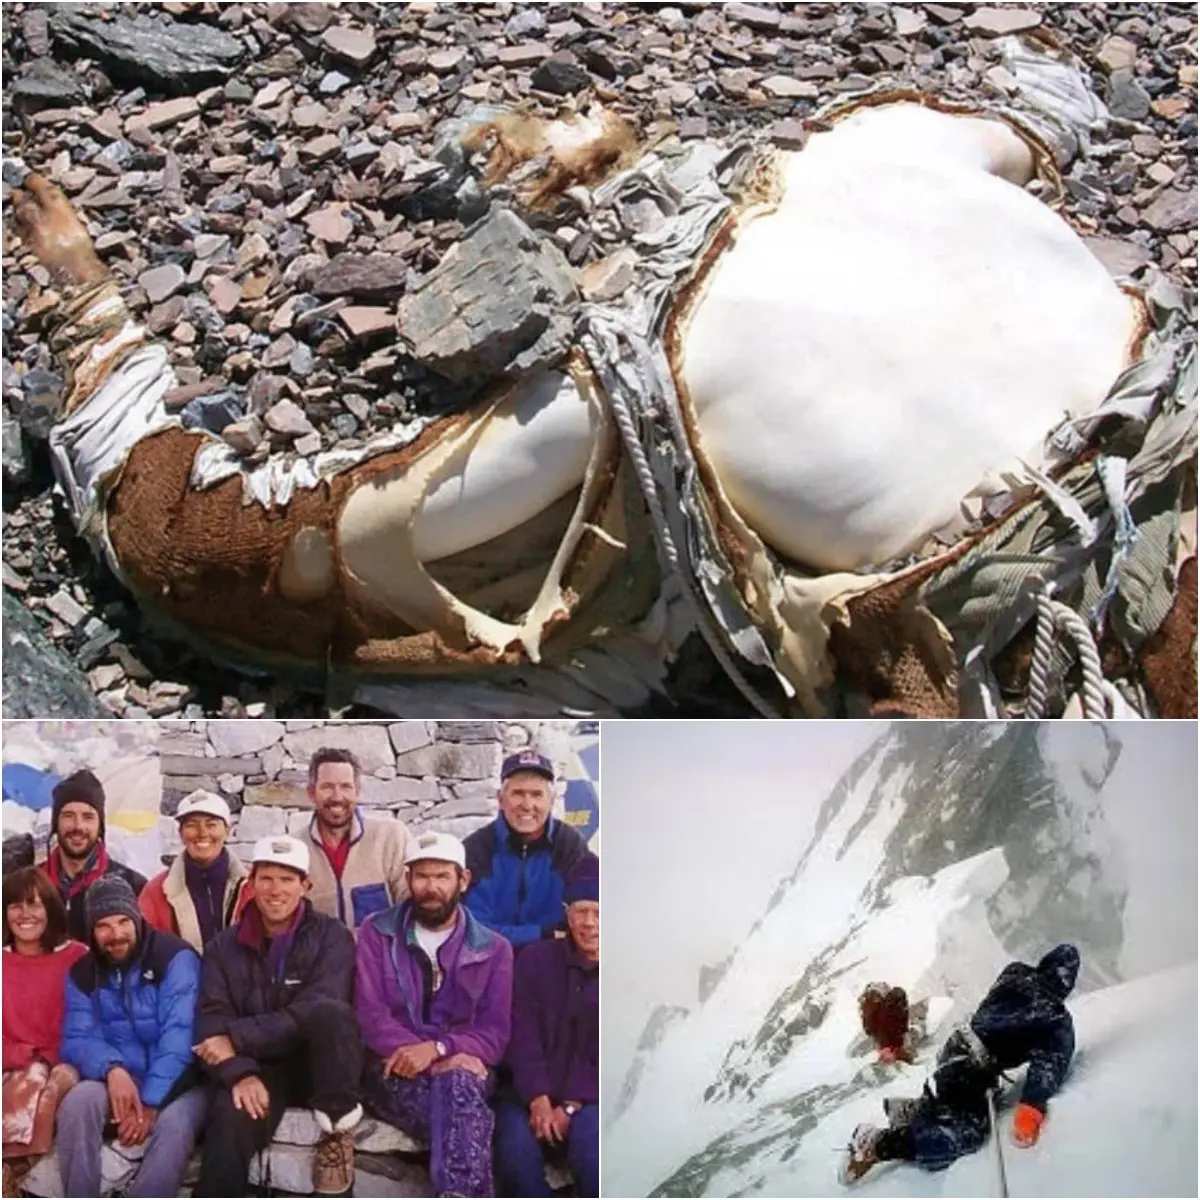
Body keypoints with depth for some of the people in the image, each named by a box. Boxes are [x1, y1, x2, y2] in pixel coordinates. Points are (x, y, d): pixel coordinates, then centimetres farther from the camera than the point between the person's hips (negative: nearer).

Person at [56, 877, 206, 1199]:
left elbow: (179, 1035, -19)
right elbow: (77, 1039, -4)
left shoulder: (176, 958, -11)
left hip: (176, 1083, -3)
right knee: (77, 1101, -28)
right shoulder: (82, 973, 5)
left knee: (174, 1124, -35)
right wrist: (112, 1069, -27)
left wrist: (151, 1102, -27)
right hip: (120, 1081, 3)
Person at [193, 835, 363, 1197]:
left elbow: (315, 1012, -16)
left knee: (331, 1011, -34)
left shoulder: (331, 936, -3)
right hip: (260, 1071, 1)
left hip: (318, 1065, -1)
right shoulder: (225, 946, 6)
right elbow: (212, 1022, -3)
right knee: (231, 1116, -33)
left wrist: (237, 1037, -20)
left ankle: (337, 1132, -19)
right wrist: (240, 1073, -23)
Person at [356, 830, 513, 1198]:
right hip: (395, 1071, -1)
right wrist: (431, 1057, -19)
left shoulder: (493, 949, 11)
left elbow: (494, 1034, 3)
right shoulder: (377, 933, 10)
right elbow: (369, 1014, -2)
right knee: (464, 1112, -37)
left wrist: (437, 1049, -19)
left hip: (462, 1070, 1)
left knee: (457, 1086, -40)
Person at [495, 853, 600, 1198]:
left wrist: (571, 1107, -15)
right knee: (515, 1150, -30)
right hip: (533, 1096, 2)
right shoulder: (535, 960, 8)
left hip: (592, 1100, -1)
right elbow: (523, 1037, 0)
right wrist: (538, 1100, -15)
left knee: (590, 1148, -34)